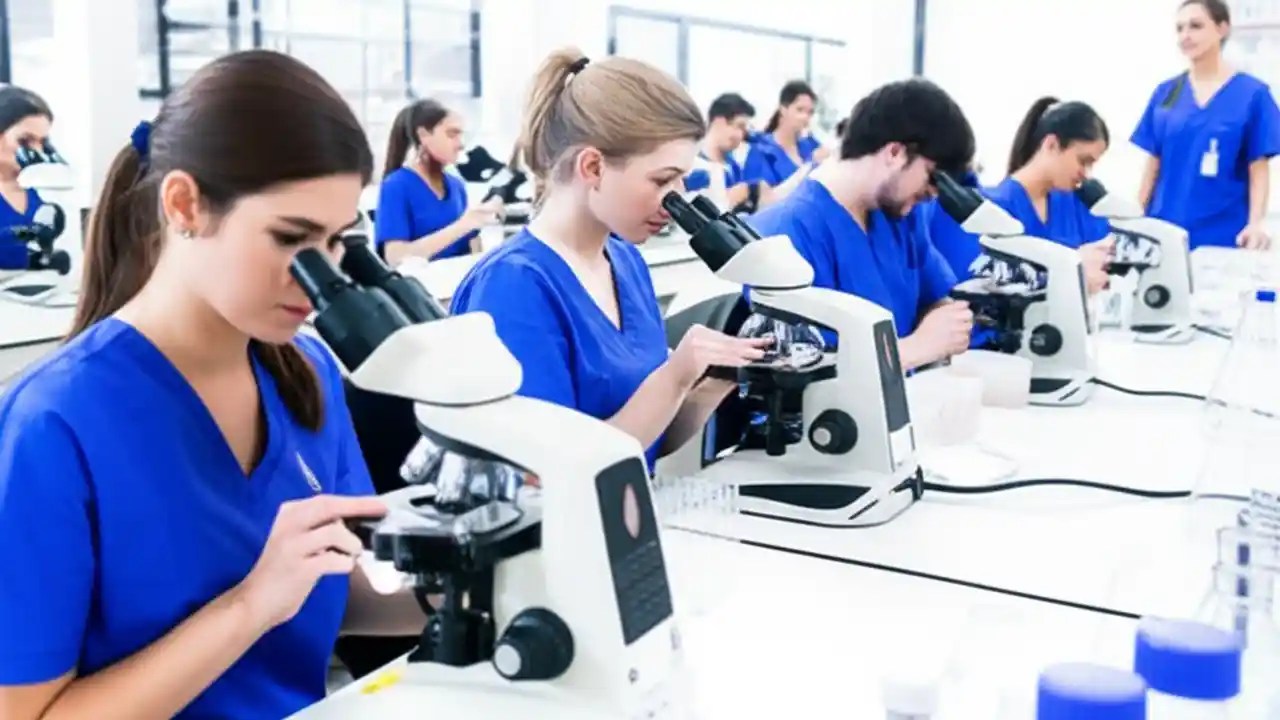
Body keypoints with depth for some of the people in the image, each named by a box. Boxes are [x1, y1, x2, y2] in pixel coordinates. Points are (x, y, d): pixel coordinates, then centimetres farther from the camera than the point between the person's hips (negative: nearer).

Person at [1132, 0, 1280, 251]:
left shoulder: (1252, 93, -2)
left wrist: (1256, 223, -16)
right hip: (1165, 229, 3)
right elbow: (1153, 163, 11)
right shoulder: (1165, 92, 7)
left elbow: (1259, 169, -3)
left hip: (1223, 235, -3)